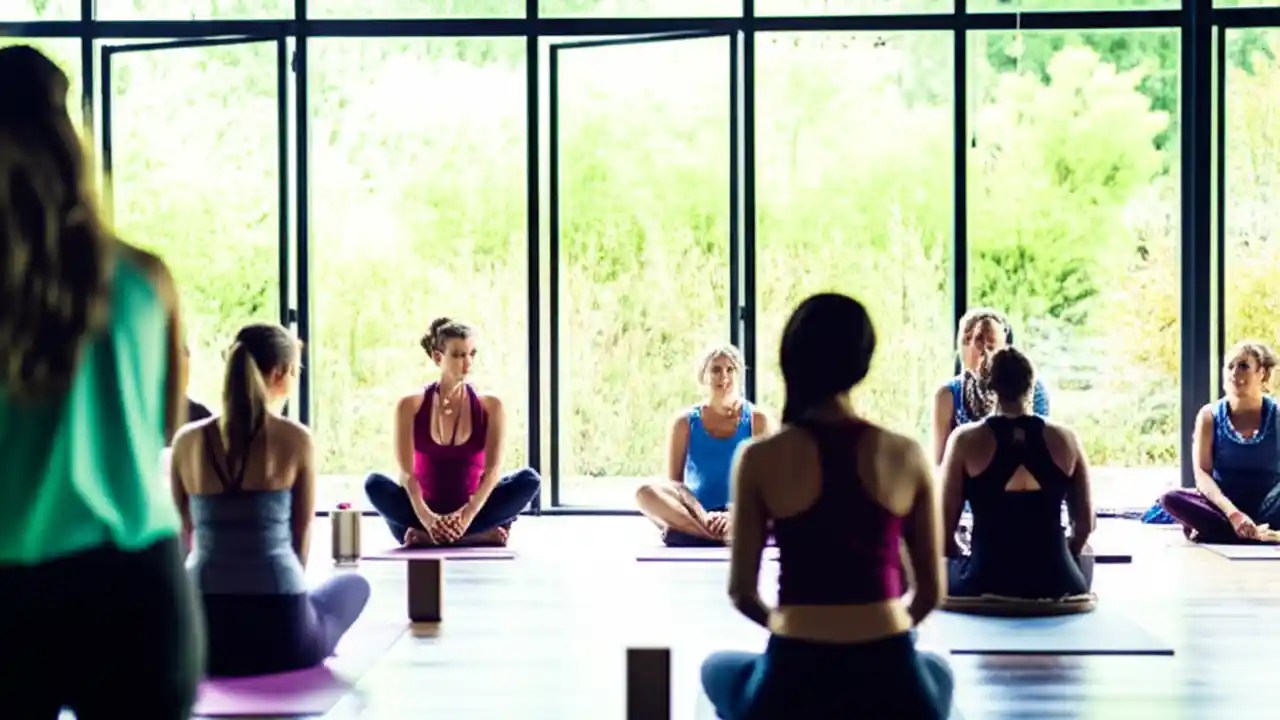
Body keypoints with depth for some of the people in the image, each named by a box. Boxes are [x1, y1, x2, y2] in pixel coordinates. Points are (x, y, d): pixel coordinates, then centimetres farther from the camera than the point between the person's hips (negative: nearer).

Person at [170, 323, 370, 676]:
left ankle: (223, 656, 23)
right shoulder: (295, 439, -3)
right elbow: (302, 535, 7)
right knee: (354, 584, 29)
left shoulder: (187, 440, 4)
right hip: (278, 629, -4)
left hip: (202, 633, 4)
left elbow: (187, 534, 13)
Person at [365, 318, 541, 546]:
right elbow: (406, 471, -11)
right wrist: (426, 517, -29)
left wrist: (468, 515, -28)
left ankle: (424, 537, -28)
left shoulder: (490, 407, 0)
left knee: (529, 479, -24)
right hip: (424, 516, -1)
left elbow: (492, 469, -10)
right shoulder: (410, 406, -2)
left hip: (473, 514, 1)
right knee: (375, 484, -27)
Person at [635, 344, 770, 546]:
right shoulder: (685, 422, 6)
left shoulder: (756, 420, 5)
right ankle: (725, 536, -40)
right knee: (646, 492, -27)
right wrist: (703, 517, -19)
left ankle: (687, 529, -43)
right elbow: (673, 483, 0)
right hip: (695, 513, 1)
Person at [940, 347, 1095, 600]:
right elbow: (1085, 524, 9)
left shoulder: (965, 440, -4)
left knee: (941, 568, 33)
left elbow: (945, 527, -1)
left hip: (983, 583, -2)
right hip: (1056, 584, 2)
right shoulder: (1065, 440, 2)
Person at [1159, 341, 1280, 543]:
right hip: (1224, 504, 1)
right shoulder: (1210, 416, 0)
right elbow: (1202, 472, -9)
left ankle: (1214, 529, -28)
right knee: (1171, 499, -28)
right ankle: (1258, 535, -31)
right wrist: (1232, 512, -27)